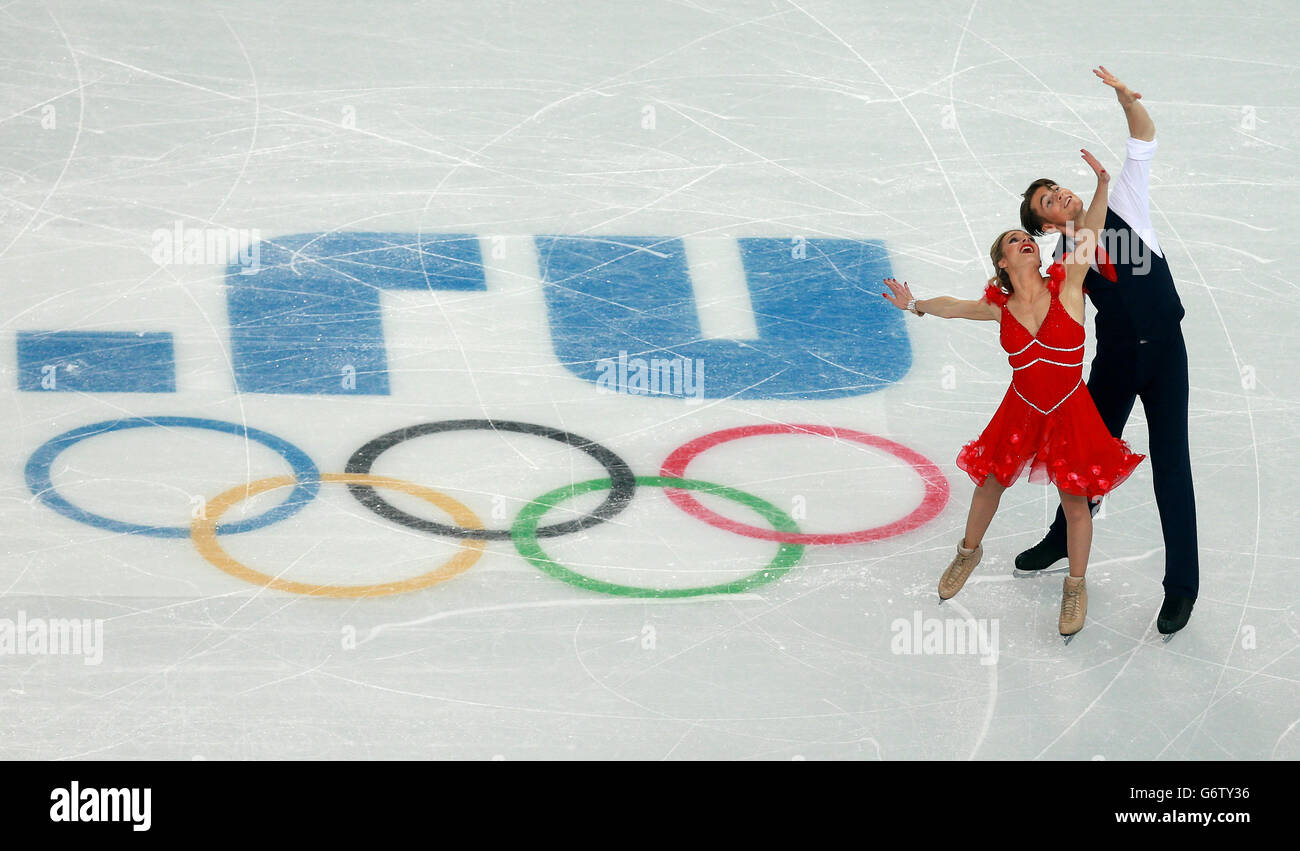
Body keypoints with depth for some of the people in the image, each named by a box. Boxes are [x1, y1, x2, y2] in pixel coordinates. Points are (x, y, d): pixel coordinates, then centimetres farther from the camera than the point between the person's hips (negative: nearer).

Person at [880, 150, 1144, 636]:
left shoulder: (1065, 286, -14)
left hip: (1069, 413, -2)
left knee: (1075, 502, 4)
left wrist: (1103, 184, -33)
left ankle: (1075, 587, 25)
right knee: (990, 483, 17)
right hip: (1022, 410, 3)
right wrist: (916, 305, 15)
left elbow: (1088, 233, -23)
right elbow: (954, 307, 10)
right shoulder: (1000, 308, -8)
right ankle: (969, 552, 46)